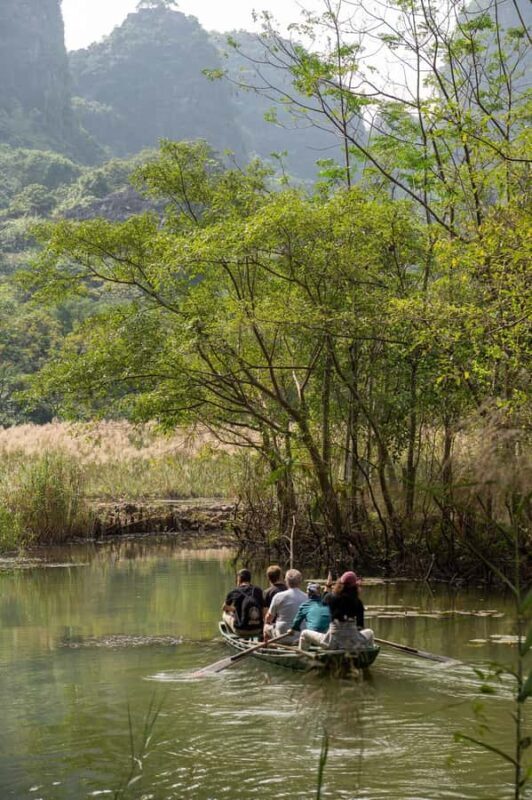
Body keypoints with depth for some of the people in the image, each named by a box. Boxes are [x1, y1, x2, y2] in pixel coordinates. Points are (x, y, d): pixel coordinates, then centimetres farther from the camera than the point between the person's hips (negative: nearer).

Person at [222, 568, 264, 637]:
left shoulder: (234, 592, -4)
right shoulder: (258, 591, 3)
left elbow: (224, 608, 15)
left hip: (241, 630, -3)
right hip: (257, 630, 3)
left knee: (225, 613, 23)